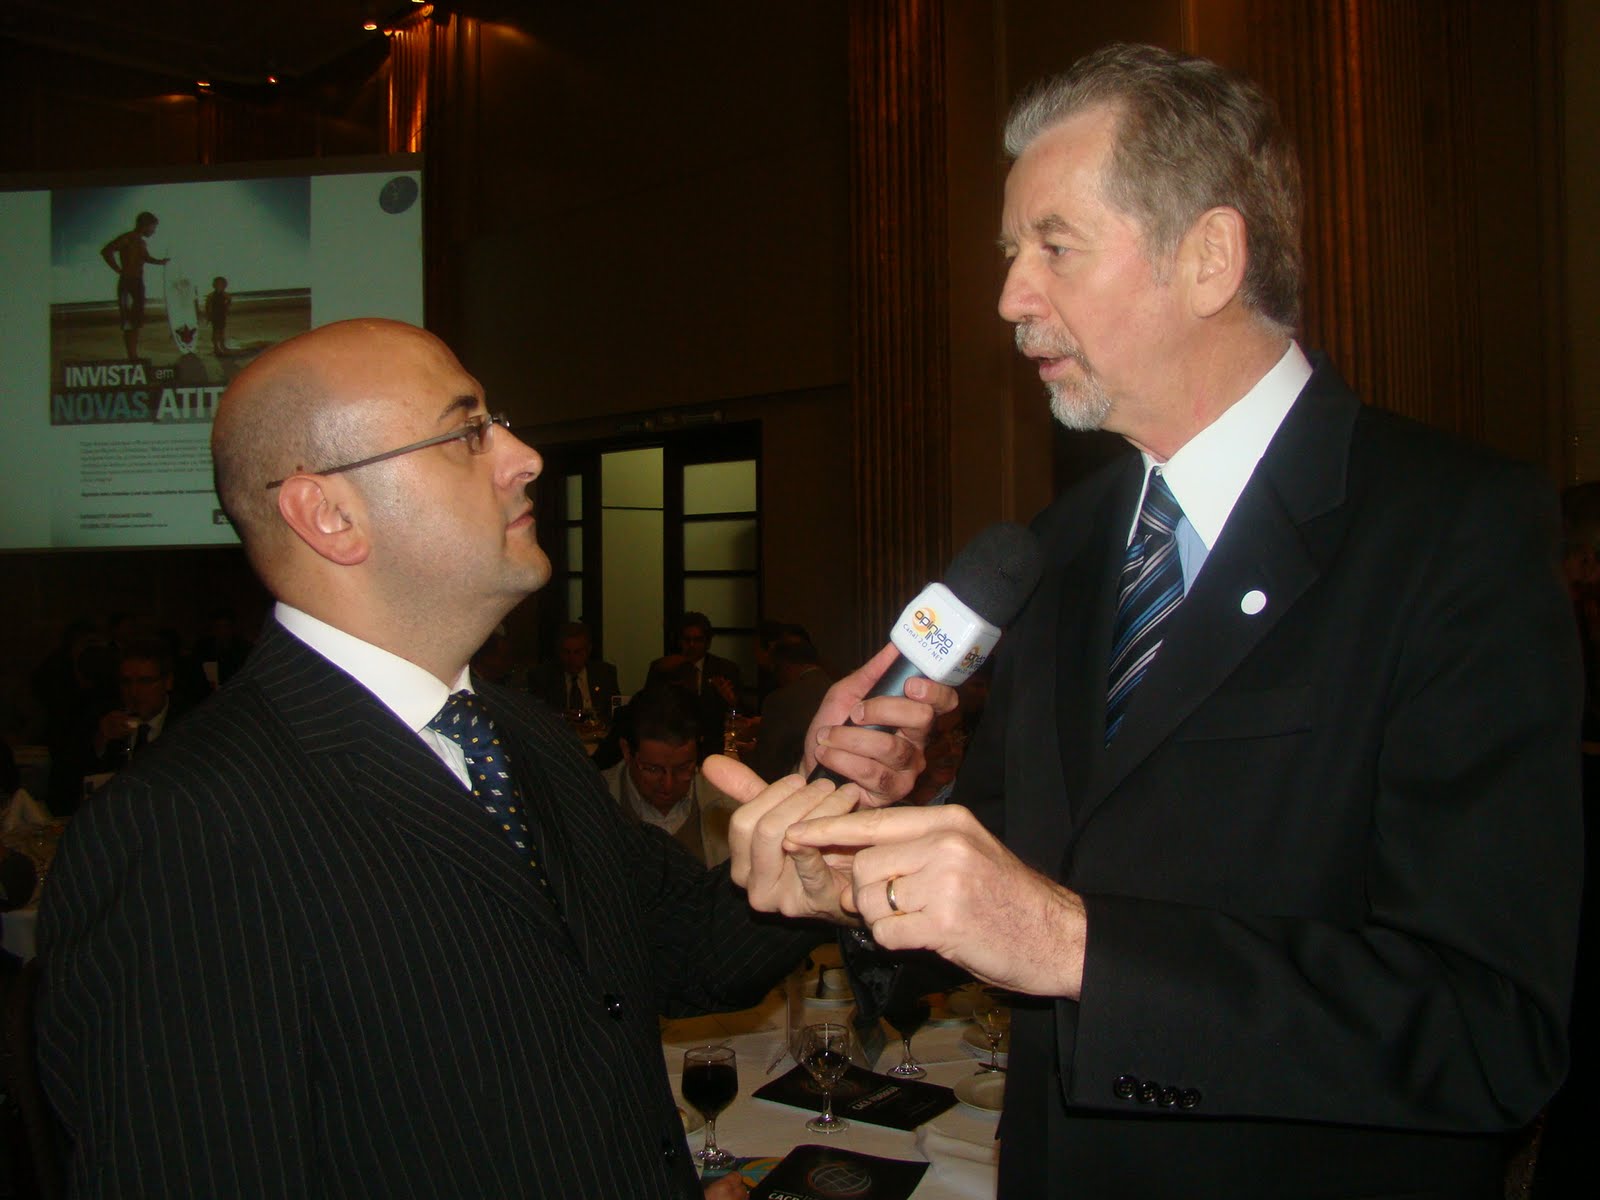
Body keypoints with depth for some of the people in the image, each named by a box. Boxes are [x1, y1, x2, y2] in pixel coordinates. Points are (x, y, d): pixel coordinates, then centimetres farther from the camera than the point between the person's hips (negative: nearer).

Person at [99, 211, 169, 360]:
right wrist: (119, 270, -16)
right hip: (127, 283, -9)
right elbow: (106, 251, -19)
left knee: (136, 322, 11)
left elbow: (145, 257, 32)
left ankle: (134, 357, 17)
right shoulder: (127, 239, -10)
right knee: (129, 324, -10)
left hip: (138, 283, 9)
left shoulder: (141, 242, 17)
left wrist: (159, 261, 12)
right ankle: (131, 357, -12)